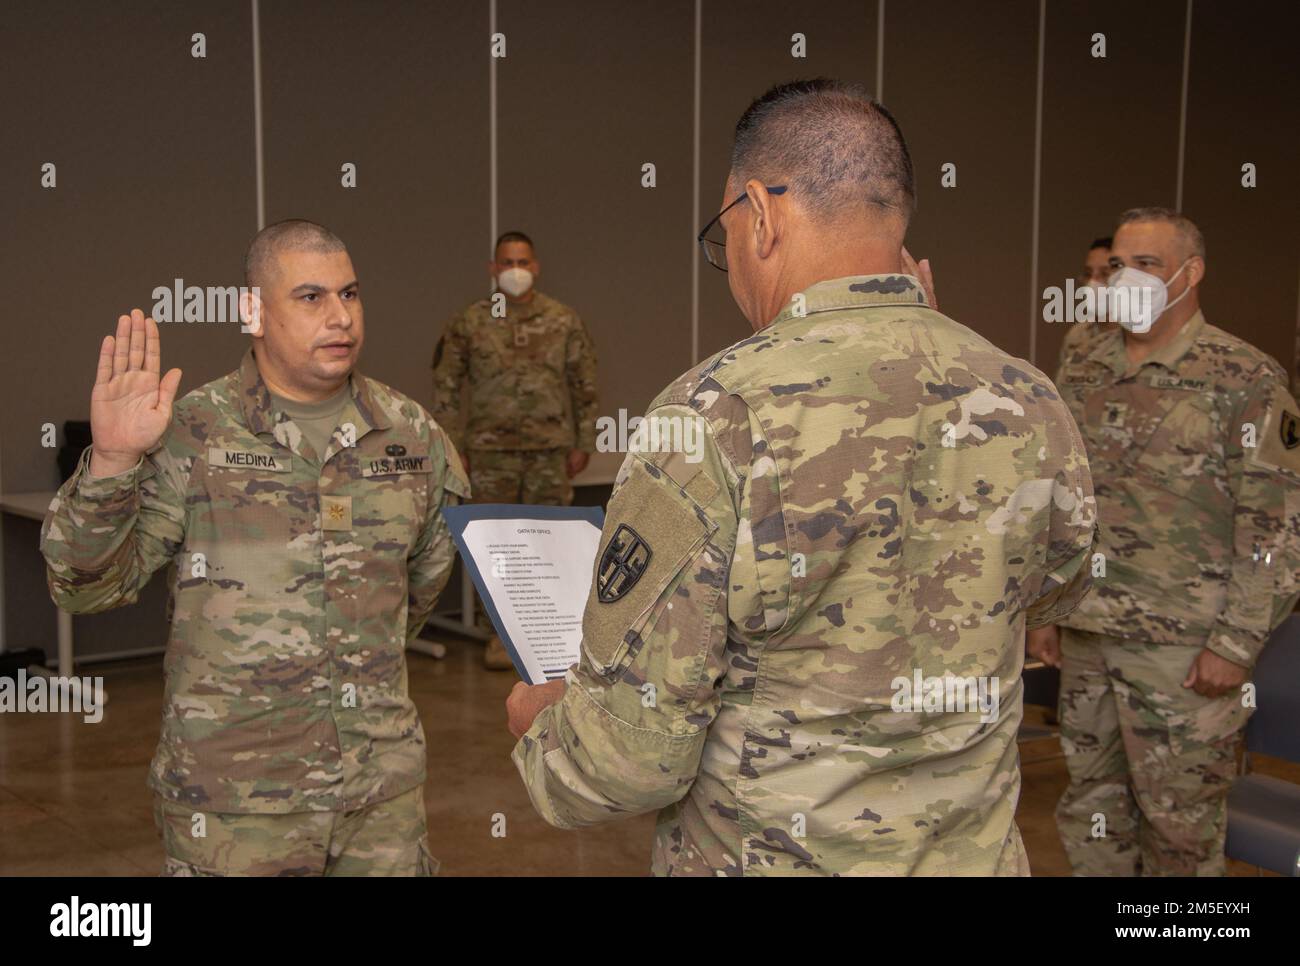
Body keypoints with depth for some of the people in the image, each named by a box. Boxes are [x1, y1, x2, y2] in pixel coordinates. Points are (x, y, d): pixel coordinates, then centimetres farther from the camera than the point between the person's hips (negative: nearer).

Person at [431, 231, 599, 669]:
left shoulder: (564, 321, 3)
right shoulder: (468, 324, 0)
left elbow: (584, 385, 6)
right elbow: (445, 387, 4)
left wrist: (583, 443, 2)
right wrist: (453, 447, 0)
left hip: (551, 449, 1)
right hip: (492, 450, 0)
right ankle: (502, 632, 14)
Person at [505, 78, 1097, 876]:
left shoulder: (713, 421, -24)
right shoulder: (1034, 406, -9)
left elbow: (627, 762, -23)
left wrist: (539, 724, 1)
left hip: (768, 857, -5)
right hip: (977, 855, 5)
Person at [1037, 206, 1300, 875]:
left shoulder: (1245, 379, -8)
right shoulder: (1082, 370, 9)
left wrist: (1236, 643, -13)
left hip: (1183, 644, -5)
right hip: (1085, 635, 5)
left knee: (1179, 815, 6)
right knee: (1091, 798, 15)